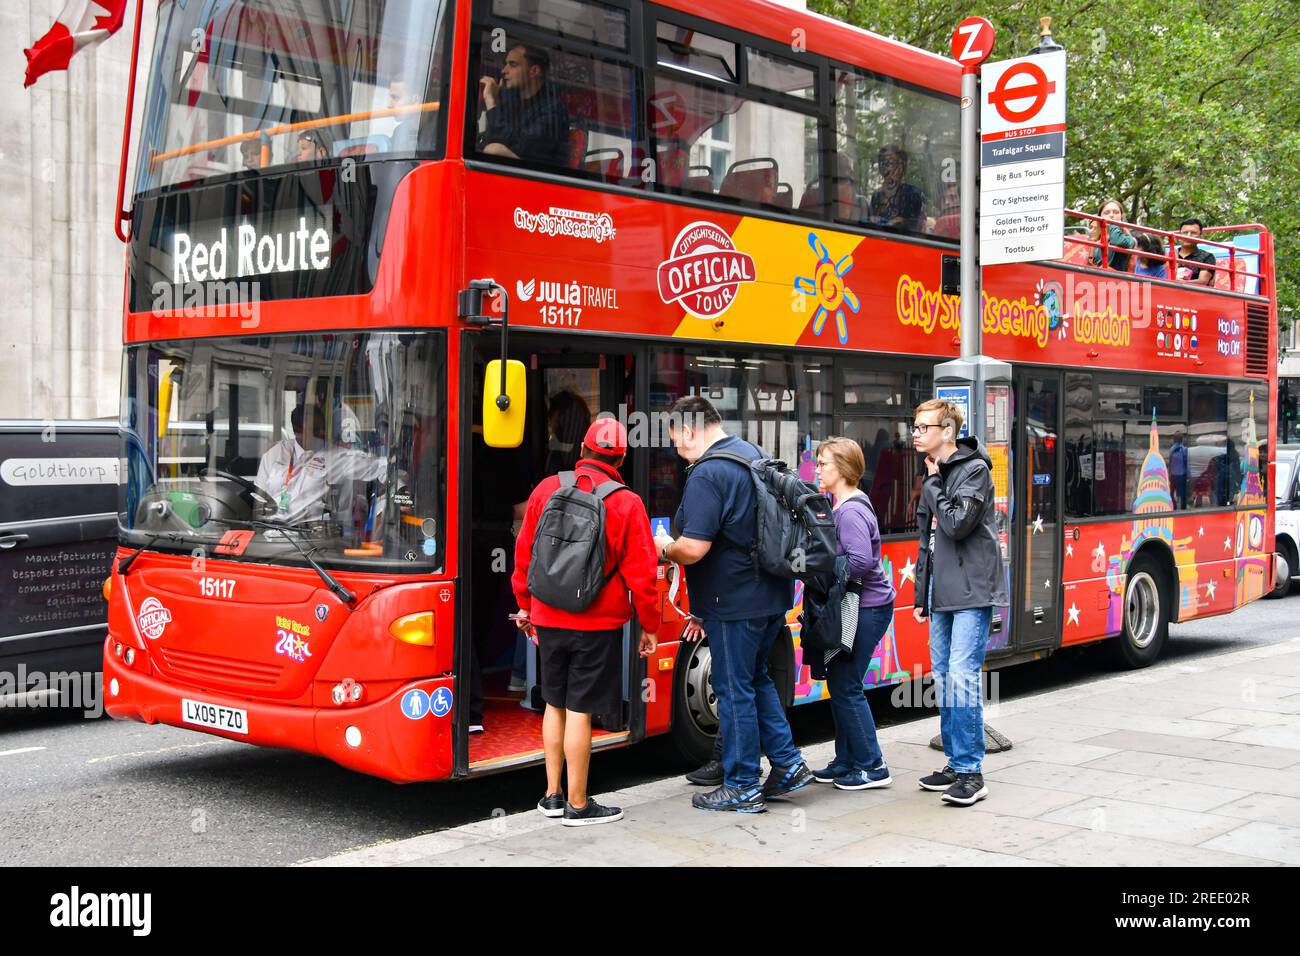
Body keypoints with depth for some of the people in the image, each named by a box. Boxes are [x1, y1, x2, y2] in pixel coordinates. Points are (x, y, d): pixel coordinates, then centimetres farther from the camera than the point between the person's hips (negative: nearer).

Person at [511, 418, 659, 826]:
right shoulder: (626, 504, -11)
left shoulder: (547, 489, 0)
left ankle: (552, 796, 24)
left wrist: (526, 606, 20)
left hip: (548, 619, 4)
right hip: (597, 624, -4)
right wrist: (649, 626, 4)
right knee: (580, 711, 1)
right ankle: (578, 805, 10)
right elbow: (641, 573, -8)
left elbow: (523, 553, 8)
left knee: (554, 704, 16)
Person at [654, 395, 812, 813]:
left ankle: (742, 787, 11)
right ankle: (788, 763, 22)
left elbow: (694, 548, -26)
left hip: (734, 602, -9)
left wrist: (666, 548, -4)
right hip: (772, 594, 9)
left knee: (735, 690, 2)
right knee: (756, 678, 22)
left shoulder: (707, 474, -19)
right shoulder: (756, 456, 11)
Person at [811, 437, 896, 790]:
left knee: (846, 687, -5)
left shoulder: (851, 512, -19)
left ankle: (872, 767, 4)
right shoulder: (838, 504, 12)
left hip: (867, 608, -10)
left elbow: (860, 561, -28)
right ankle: (846, 762, 23)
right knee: (838, 683, 14)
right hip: (855, 606, 10)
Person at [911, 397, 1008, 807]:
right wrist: (922, 596, 20)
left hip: (972, 591, -9)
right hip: (942, 595, 9)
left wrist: (934, 483, -9)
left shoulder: (974, 469, -8)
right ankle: (956, 763, 19)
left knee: (962, 676, -13)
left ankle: (971, 772, -8)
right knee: (943, 677, 10)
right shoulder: (933, 477, 17)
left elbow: (958, 523, -22)